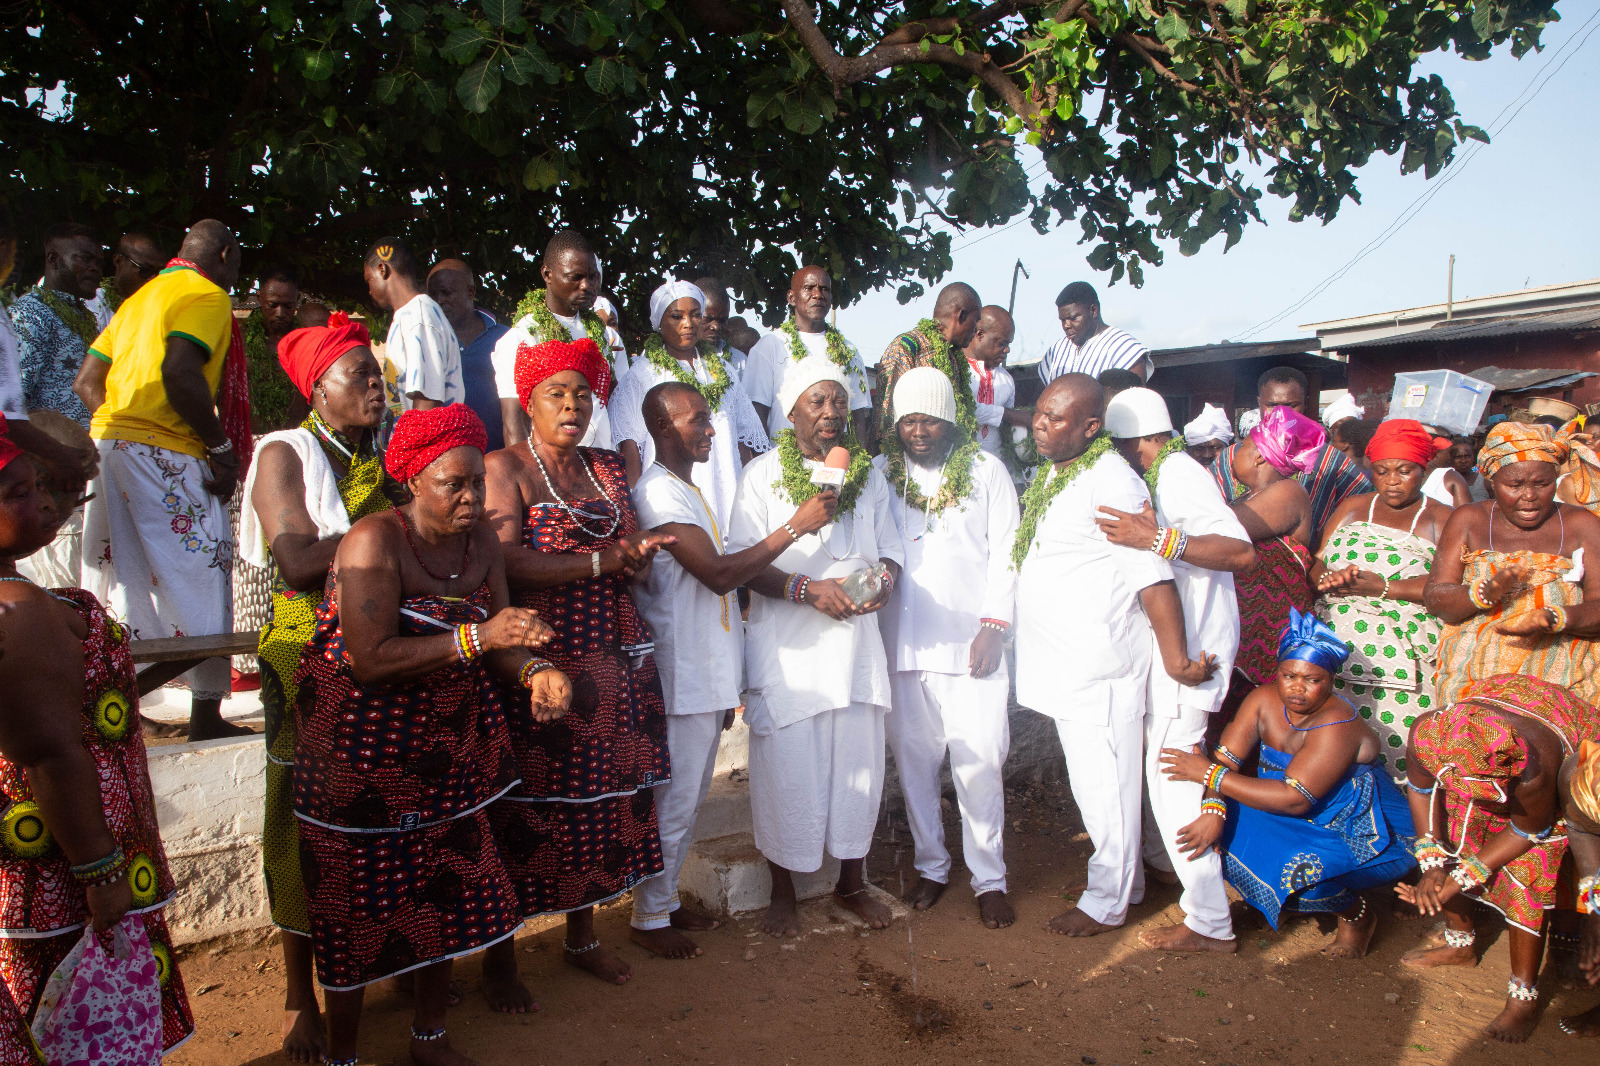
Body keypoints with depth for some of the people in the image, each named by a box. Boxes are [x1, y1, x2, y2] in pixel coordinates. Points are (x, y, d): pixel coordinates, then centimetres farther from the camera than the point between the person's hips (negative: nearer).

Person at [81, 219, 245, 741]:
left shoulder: (140, 297, 23)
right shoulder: (207, 296, -3)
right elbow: (180, 371, -19)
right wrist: (221, 447, -13)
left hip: (107, 439, 8)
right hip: (164, 452, -8)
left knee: (123, 580, 12)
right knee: (201, 575, -2)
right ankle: (206, 714, 1)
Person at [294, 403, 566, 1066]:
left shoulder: (479, 540, 1)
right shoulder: (375, 541, -20)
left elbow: (501, 638, -2)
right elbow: (370, 661, -29)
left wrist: (535, 671, -23)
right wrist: (477, 636, -33)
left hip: (446, 749, 6)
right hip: (363, 757, -6)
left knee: (446, 889, 15)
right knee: (358, 910, 5)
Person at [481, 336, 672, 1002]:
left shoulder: (607, 470, 16)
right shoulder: (505, 467, -3)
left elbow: (636, 559, 9)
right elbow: (506, 561, -17)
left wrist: (637, 556, -14)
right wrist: (602, 560, -14)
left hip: (613, 660, 6)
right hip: (535, 660, -5)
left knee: (602, 798, 10)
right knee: (525, 806, 0)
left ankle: (582, 938, 27)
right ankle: (499, 956, 16)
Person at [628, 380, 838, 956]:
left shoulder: (689, 491, 16)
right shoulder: (658, 493, -17)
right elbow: (718, 574, -25)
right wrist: (796, 526, -21)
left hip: (710, 674, 10)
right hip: (682, 676, -10)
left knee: (691, 796, 18)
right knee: (673, 800, 1)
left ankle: (666, 898, 32)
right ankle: (649, 917, 16)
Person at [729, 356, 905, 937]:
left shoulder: (868, 474, 13)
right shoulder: (762, 474, 0)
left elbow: (890, 553, 15)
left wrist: (882, 582, -9)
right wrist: (807, 588, -20)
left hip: (856, 643, 4)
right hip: (787, 647, -3)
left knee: (858, 760, 8)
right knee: (787, 766, 0)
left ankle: (852, 883, 28)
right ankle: (782, 891, 20)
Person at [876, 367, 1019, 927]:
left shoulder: (986, 470, 7)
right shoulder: (879, 473, 9)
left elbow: (1004, 551, 3)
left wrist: (993, 626, -5)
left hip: (970, 641, -2)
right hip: (902, 643, 2)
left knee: (980, 760, -3)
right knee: (912, 756, 7)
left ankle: (989, 878, 11)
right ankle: (931, 865, 24)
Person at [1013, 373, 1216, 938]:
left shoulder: (1110, 481, -18)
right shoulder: (1051, 474, 11)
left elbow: (1153, 576, -20)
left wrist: (1176, 659, -20)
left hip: (1100, 667, -9)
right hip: (1066, 663, 9)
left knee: (1104, 785, 4)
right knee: (1090, 780, 20)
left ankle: (1106, 903, 20)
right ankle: (1123, 877, 37)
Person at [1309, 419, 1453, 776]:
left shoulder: (1442, 519, 8)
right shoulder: (1352, 508, 19)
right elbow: (1317, 563, 11)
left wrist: (1382, 588, -16)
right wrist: (1329, 580, -12)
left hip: (1403, 654, -3)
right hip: (1338, 646, 3)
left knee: (1396, 745, -11)